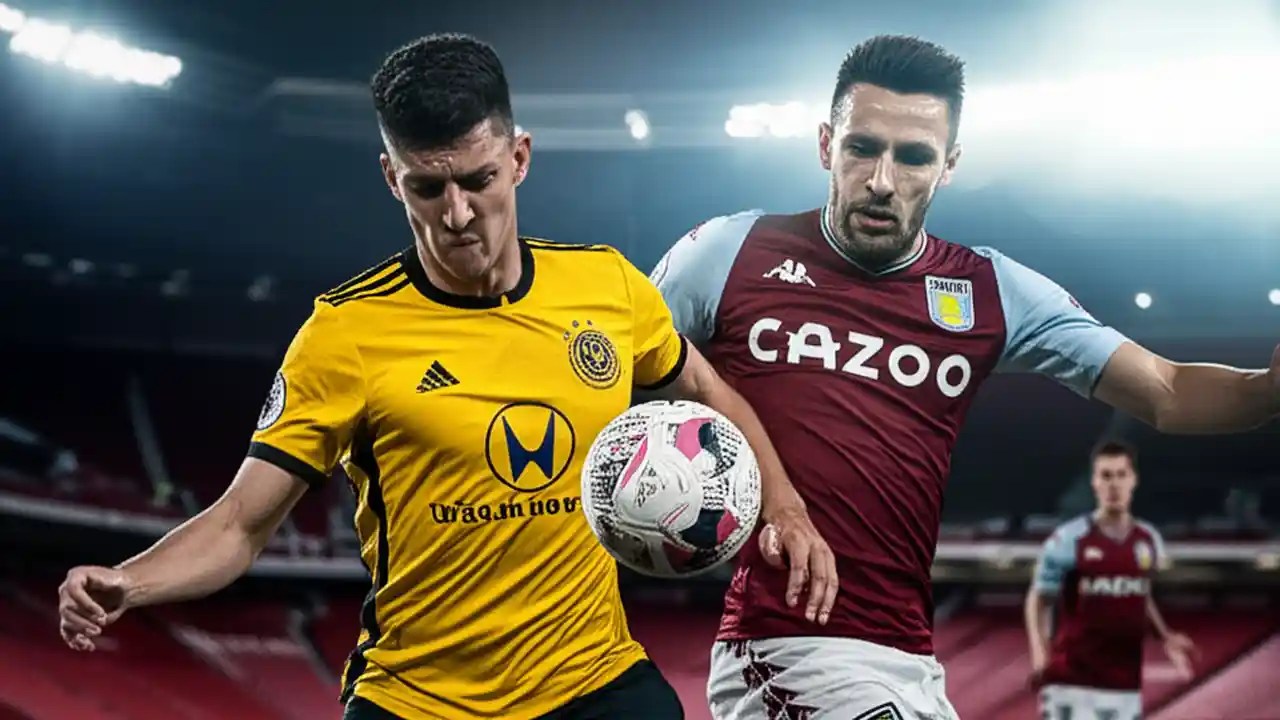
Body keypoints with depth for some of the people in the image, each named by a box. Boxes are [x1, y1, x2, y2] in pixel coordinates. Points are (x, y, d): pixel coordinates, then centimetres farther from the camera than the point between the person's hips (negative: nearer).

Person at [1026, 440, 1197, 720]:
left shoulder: (1150, 541, 6)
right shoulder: (1068, 540, -9)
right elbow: (1039, 599, -1)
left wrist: (1166, 637, 9)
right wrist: (1039, 652, -15)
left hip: (1125, 684, 5)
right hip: (1072, 682, -5)